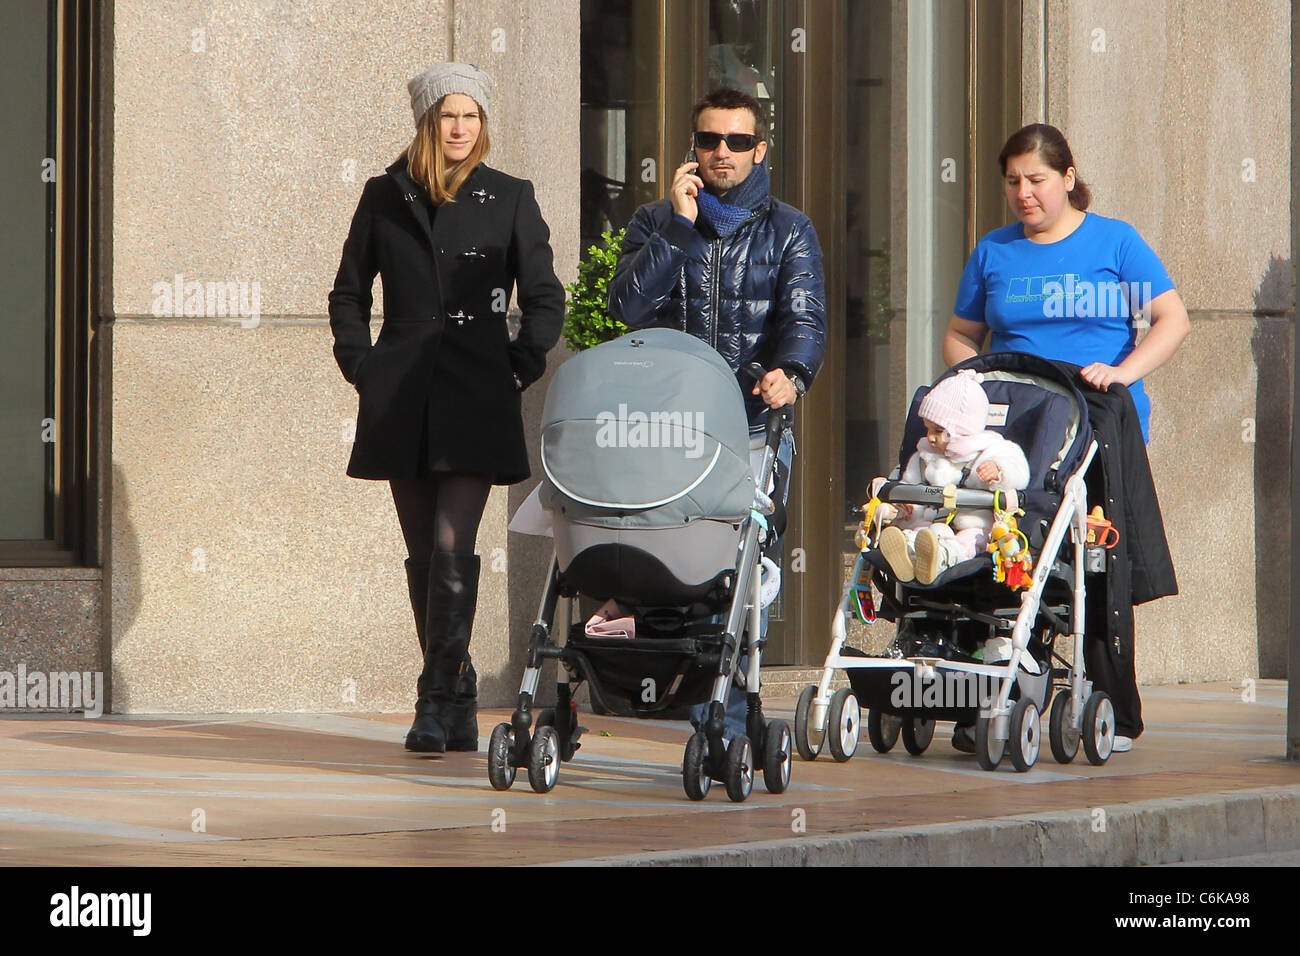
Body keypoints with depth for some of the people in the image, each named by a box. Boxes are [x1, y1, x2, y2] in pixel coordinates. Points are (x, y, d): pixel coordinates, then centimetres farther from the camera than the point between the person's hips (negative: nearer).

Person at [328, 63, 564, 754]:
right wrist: (362, 369, 7)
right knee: (423, 554, 6)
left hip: (475, 397, -2)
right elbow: (348, 294, 18)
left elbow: (545, 299, 9)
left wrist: (518, 370, 0)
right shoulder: (385, 197, 9)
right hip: (402, 398, 3)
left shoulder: (509, 199, 4)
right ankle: (458, 697, 17)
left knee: (452, 547, -14)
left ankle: (436, 700, -14)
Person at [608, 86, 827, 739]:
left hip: (754, 424, -1)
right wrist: (680, 225, -7)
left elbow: (805, 317, -4)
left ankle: (725, 716, -6)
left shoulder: (788, 232, 12)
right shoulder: (657, 222, 15)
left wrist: (790, 372, -26)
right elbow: (628, 304, -2)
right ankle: (716, 718, -1)